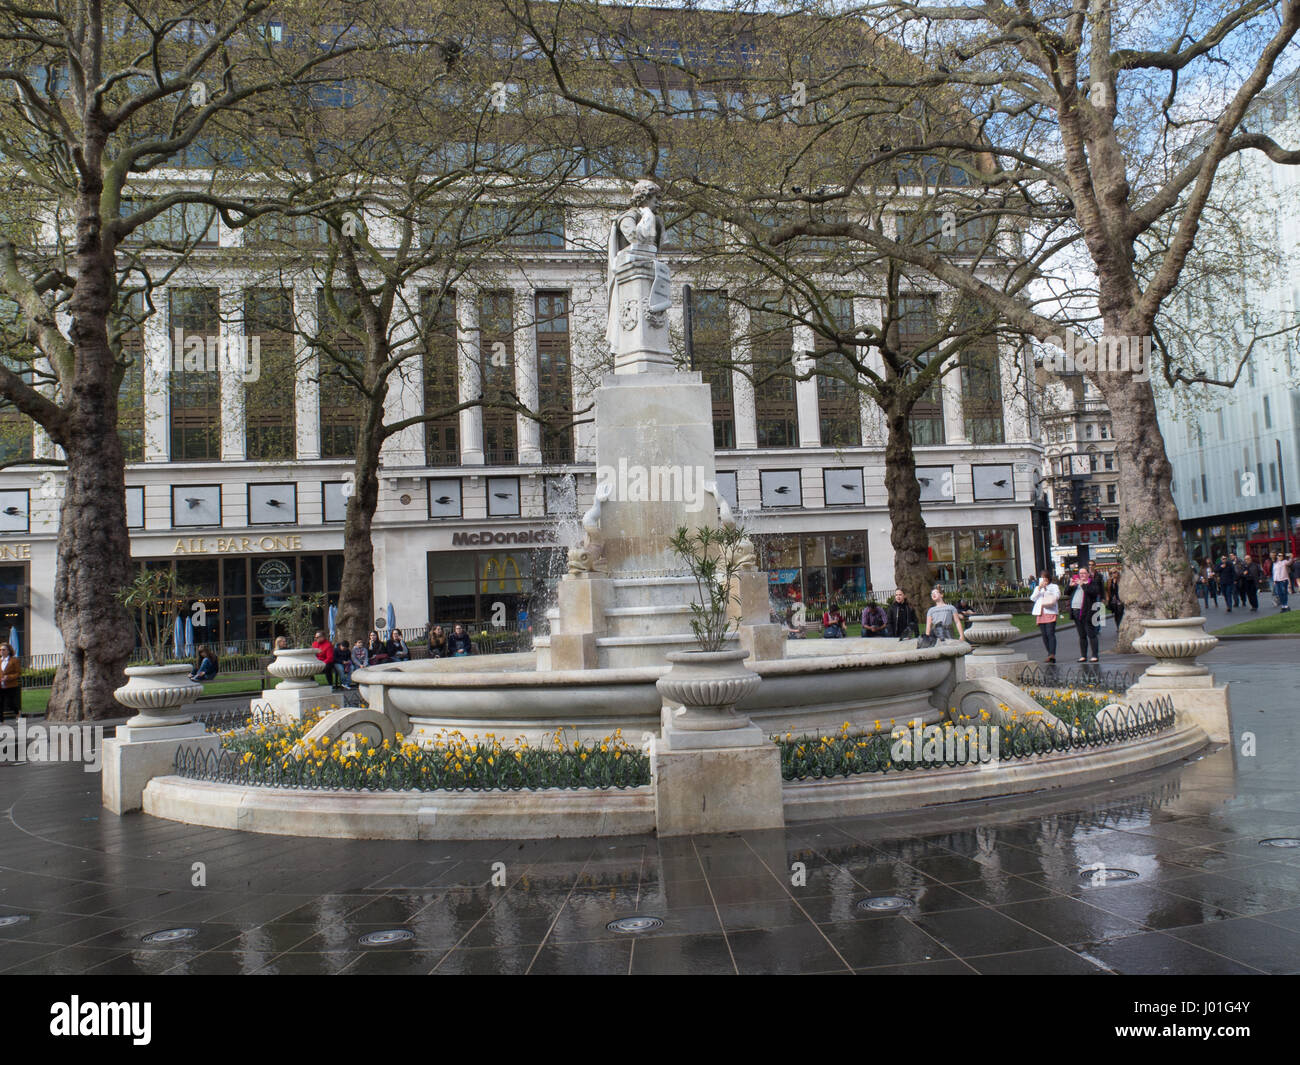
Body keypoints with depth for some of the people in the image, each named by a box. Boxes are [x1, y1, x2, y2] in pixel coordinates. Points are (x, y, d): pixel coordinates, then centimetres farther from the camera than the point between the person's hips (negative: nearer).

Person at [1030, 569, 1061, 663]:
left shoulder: (1054, 586, 13)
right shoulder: (1037, 587, 22)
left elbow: (1057, 596, -4)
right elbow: (1033, 598, 6)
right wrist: (1039, 588, -5)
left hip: (1051, 613, -4)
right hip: (1040, 613, 4)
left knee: (1050, 633, -17)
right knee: (1044, 635, 2)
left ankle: (1052, 654, -26)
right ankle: (1050, 654, 9)